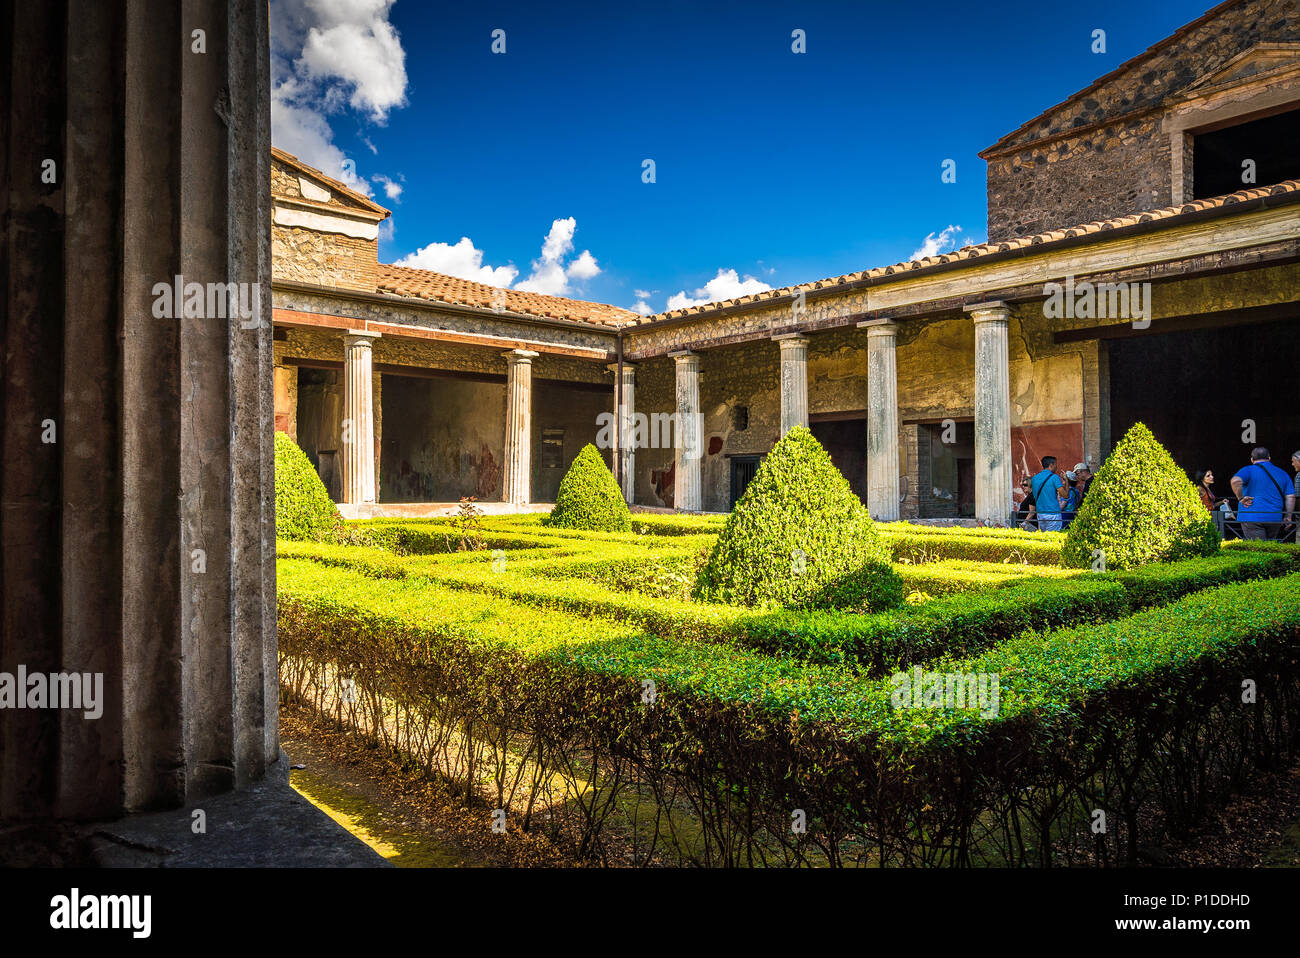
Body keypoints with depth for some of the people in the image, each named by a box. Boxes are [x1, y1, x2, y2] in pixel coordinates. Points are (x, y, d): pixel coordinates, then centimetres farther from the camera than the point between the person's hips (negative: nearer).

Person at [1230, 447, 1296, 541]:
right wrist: (1288, 516, 13)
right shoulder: (1282, 473, 14)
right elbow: (1290, 497, 8)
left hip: (1251, 517, -4)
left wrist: (1240, 498, -12)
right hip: (1275, 518, 4)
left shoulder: (1248, 470, -1)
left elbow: (1235, 481, -23)